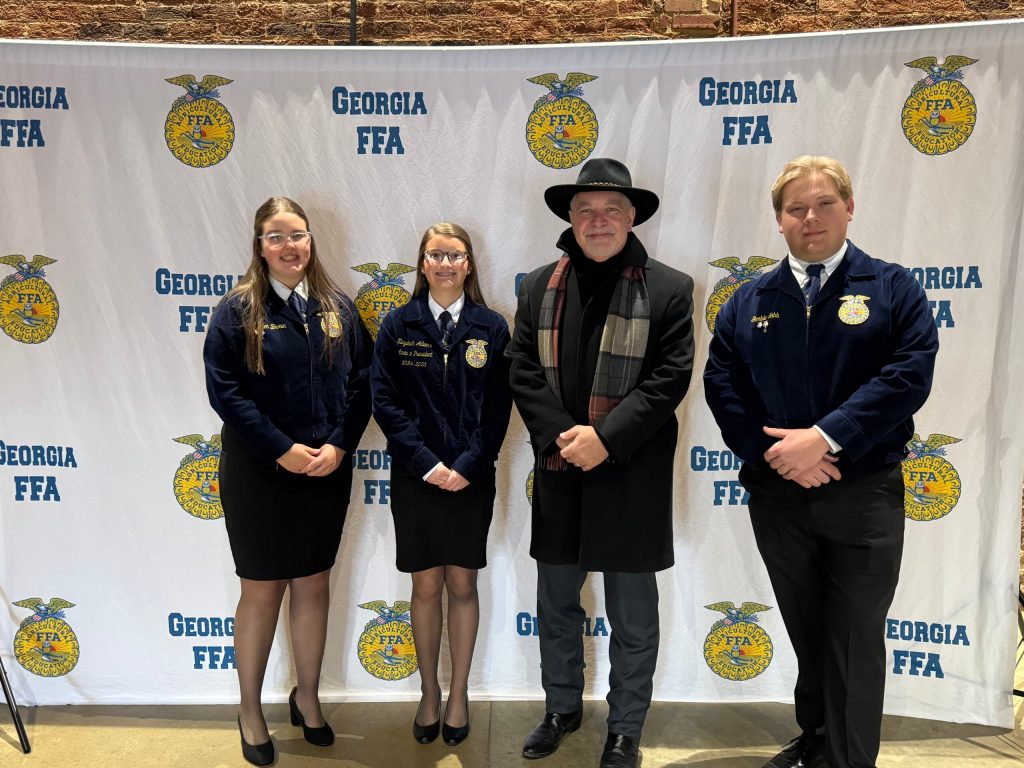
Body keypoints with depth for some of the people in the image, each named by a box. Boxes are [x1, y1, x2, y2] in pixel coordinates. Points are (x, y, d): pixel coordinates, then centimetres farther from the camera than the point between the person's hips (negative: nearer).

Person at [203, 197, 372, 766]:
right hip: (260, 474, -3)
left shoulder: (337, 308, 5)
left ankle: (308, 698, 34)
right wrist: (283, 449, -17)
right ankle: (251, 711, 29)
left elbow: (362, 382, 1)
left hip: (327, 472, 3)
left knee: (315, 587, 14)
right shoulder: (238, 310, -4)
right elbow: (224, 390, -11)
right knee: (262, 591, 8)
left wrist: (339, 446, -11)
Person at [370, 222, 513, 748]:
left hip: (472, 477, 0)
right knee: (426, 587, 11)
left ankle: (459, 693, 28)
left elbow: (498, 408, -2)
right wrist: (426, 463, -12)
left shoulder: (491, 327, 0)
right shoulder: (397, 325, 0)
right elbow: (385, 402, -4)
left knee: (463, 586, 10)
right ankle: (429, 692, 30)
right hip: (415, 476, 0)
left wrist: (468, 465, -12)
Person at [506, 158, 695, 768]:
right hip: (559, 471, 4)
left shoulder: (668, 289, -2)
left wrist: (605, 437, -18)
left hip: (633, 476, -3)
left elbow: (669, 379, -10)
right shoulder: (540, 287, 7)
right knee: (555, 602, 17)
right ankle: (563, 707, 40)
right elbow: (524, 371, 1)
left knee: (633, 614, 10)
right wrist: (559, 437, -12)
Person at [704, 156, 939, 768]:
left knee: (856, 640, 7)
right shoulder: (749, 302, 8)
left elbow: (910, 374, -12)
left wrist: (825, 437, -20)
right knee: (806, 632, 18)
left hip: (864, 494, -2)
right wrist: (770, 449, -14)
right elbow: (721, 383, -1)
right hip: (777, 494, 3)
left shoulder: (894, 289, 1)